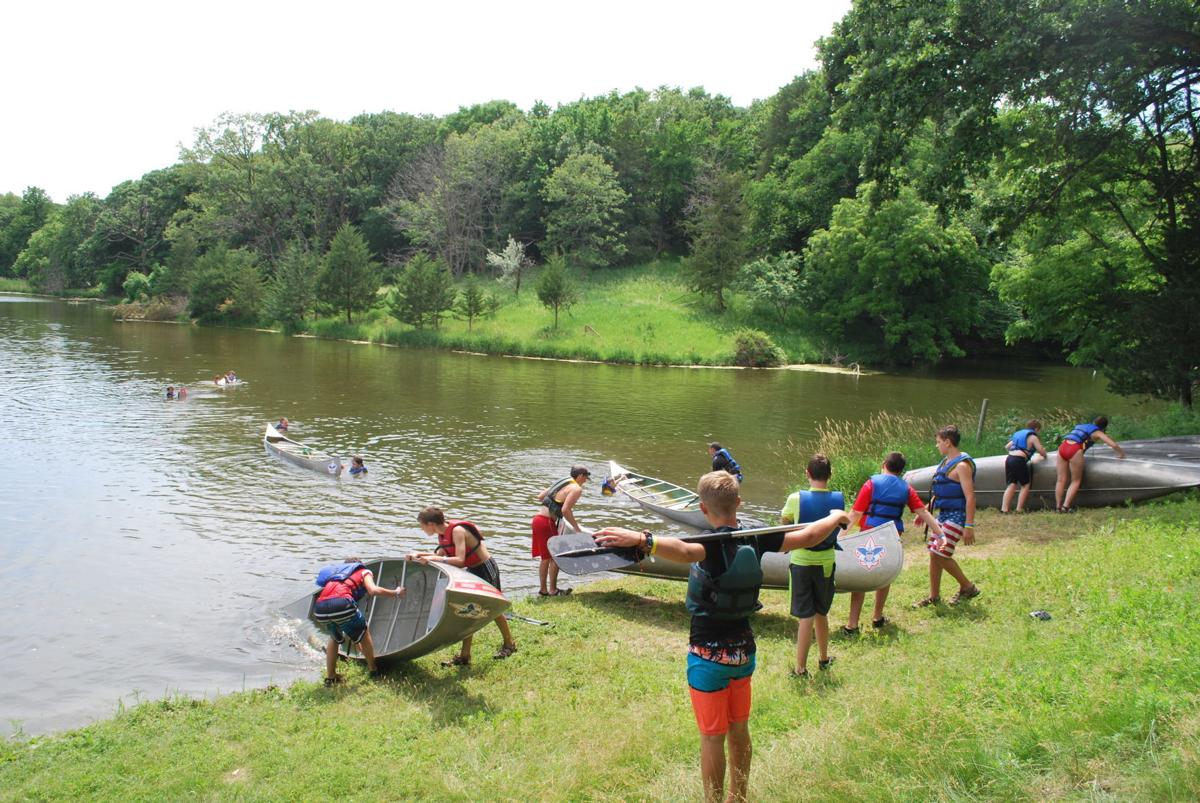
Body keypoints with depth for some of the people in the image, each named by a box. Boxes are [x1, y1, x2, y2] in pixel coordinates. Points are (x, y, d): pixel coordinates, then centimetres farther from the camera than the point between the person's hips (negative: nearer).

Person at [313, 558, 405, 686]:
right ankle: (373, 670, 32)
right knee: (363, 633, 21)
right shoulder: (364, 571, 24)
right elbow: (373, 590, 1)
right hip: (341, 603, -5)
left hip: (319, 608, 5)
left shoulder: (337, 571, 40)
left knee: (334, 638, 33)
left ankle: (330, 677, 29)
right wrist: (396, 593, 18)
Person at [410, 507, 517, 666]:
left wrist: (433, 558, -36)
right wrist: (419, 554, -5)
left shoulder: (457, 530, -28)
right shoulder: (443, 533, -2)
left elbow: (460, 560, -34)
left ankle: (509, 644, 30)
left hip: (486, 569, -8)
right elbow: (441, 554, 8)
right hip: (473, 571, 8)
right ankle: (464, 656, 12)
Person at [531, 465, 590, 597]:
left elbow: (540, 496, 22)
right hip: (546, 523, -9)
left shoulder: (562, 483, 19)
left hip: (538, 518, 9)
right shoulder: (577, 488, -7)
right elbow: (565, 510, -20)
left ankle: (543, 589, 24)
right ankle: (553, 591, 7)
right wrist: (577, 528, -13)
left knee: (545, 557, 16)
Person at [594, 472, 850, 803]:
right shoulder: (755, 540, -7)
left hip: (709, 656, -6)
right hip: (744, 650, 6)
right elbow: (810, 536, 2)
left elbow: (684, 551, -50)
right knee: (739, 730, 22)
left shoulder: (712, 546, -25)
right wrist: (837, 517, 21)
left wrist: (640, 539, -66)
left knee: (712, 738, 9)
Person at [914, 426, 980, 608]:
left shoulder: (962, 465, -17)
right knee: (933, 553, 10)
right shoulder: (946, 461, 12)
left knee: (941, 555, -10)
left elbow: (970, 497, -21)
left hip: (957, 516, -9)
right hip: (943, 514, 9)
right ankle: (934, 596, 19)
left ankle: (968, 587, 10)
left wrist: (969, 526, -24)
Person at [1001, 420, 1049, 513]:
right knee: (1025, 485, 7)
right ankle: (1019, 508, 1)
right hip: (1019, 460, -7)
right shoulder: (1033, 437, 4)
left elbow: (1007, 447, 26)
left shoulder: (1018, 434, 25)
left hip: (1009, 459, 7)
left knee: (1011, 485, 5)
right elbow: (1041, 451, 1)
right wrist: (1044, 456, 22)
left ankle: (1004, 508, -7)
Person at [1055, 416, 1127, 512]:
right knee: (1076, 481, 6)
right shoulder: (1098, 433, 13)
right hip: (1075, 450, -5)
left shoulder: (1081, 426, 30)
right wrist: (1121, 454, 24)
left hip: (1062, 447, 5)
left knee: (1061, 480, 9)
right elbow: (1114, 445, 6)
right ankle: (1066, 506, -4)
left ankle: (1058, 506, 6)